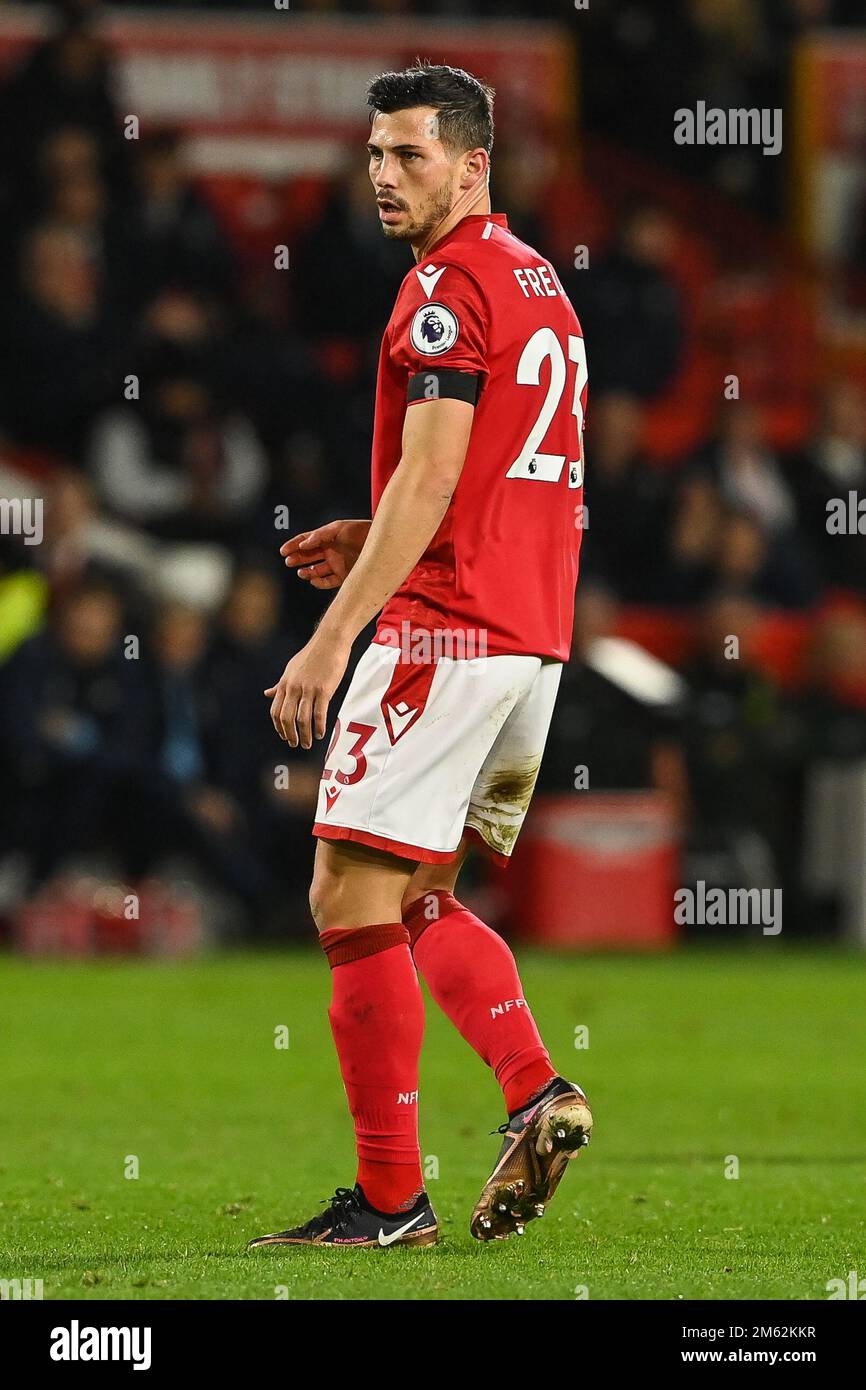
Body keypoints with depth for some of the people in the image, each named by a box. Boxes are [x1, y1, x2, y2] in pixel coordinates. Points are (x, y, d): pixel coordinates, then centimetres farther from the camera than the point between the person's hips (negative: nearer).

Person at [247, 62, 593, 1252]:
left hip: (442, 632, -10)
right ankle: (536, 1093, -2)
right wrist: (377, 542, 18)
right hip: (533, 637, 10)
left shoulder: (448, 287, -12)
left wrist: (333, 637, -21)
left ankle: (390, 1197, -6)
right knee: (417, 900, 17)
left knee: (352, 898, -6)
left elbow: (428, 480, -19)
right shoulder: (540, 283, 18)